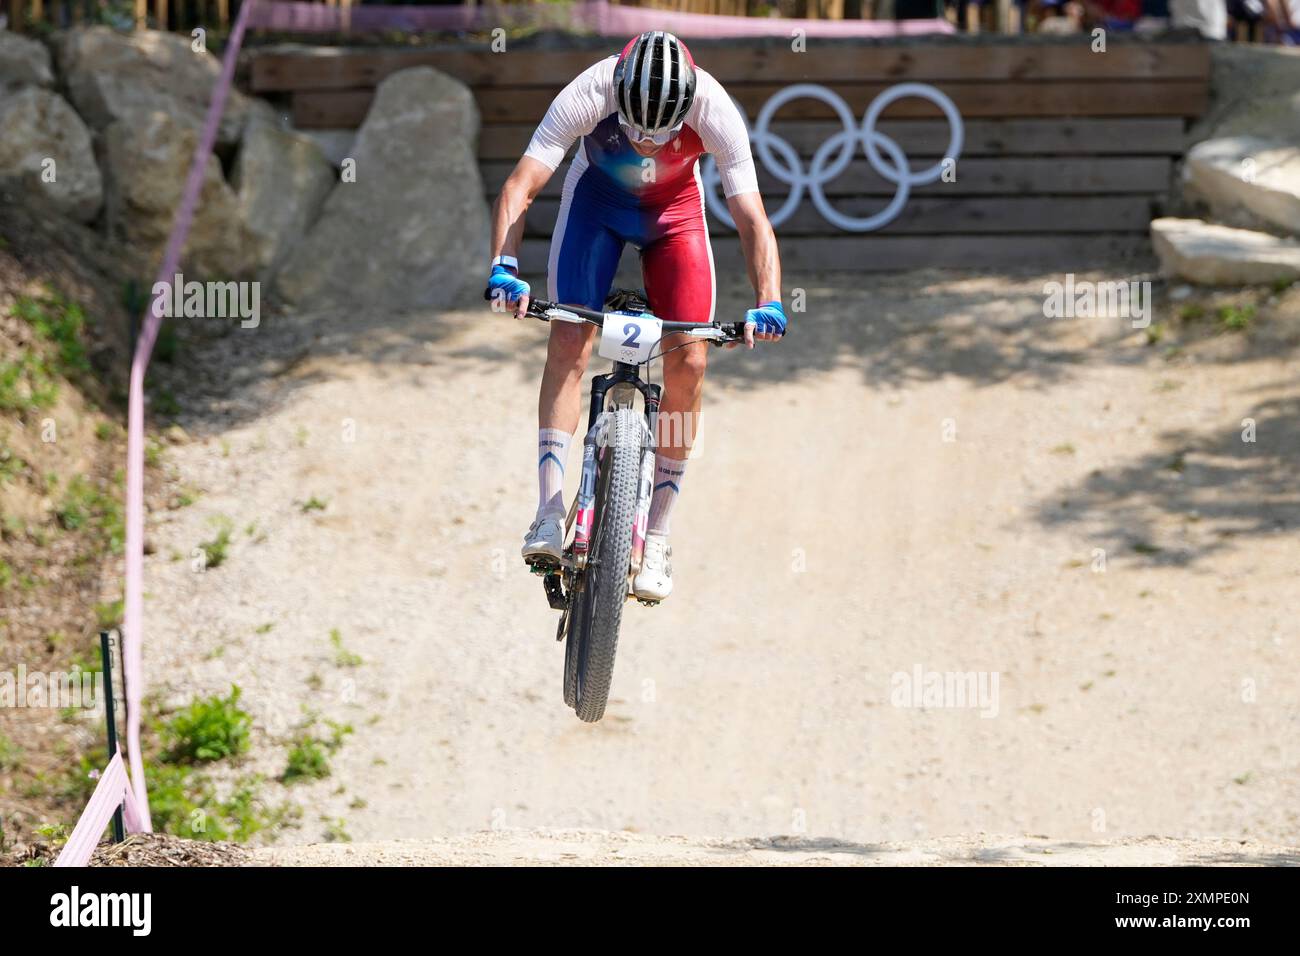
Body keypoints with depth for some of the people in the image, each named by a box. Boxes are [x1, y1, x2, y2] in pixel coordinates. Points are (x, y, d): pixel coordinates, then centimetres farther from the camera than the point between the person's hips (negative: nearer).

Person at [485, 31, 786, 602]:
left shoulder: (714, 111, -35)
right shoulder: (589, 95, -36)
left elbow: (752, 219, -33)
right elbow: (518, 188, -37)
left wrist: (767, 303, -47)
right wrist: (503, 267, -52)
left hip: (675, 209, 1)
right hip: (596, 197, -1)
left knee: (688, 362, -11)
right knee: (569, 341, -20)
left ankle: (656, 539, -2)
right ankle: (549, 517, -23)